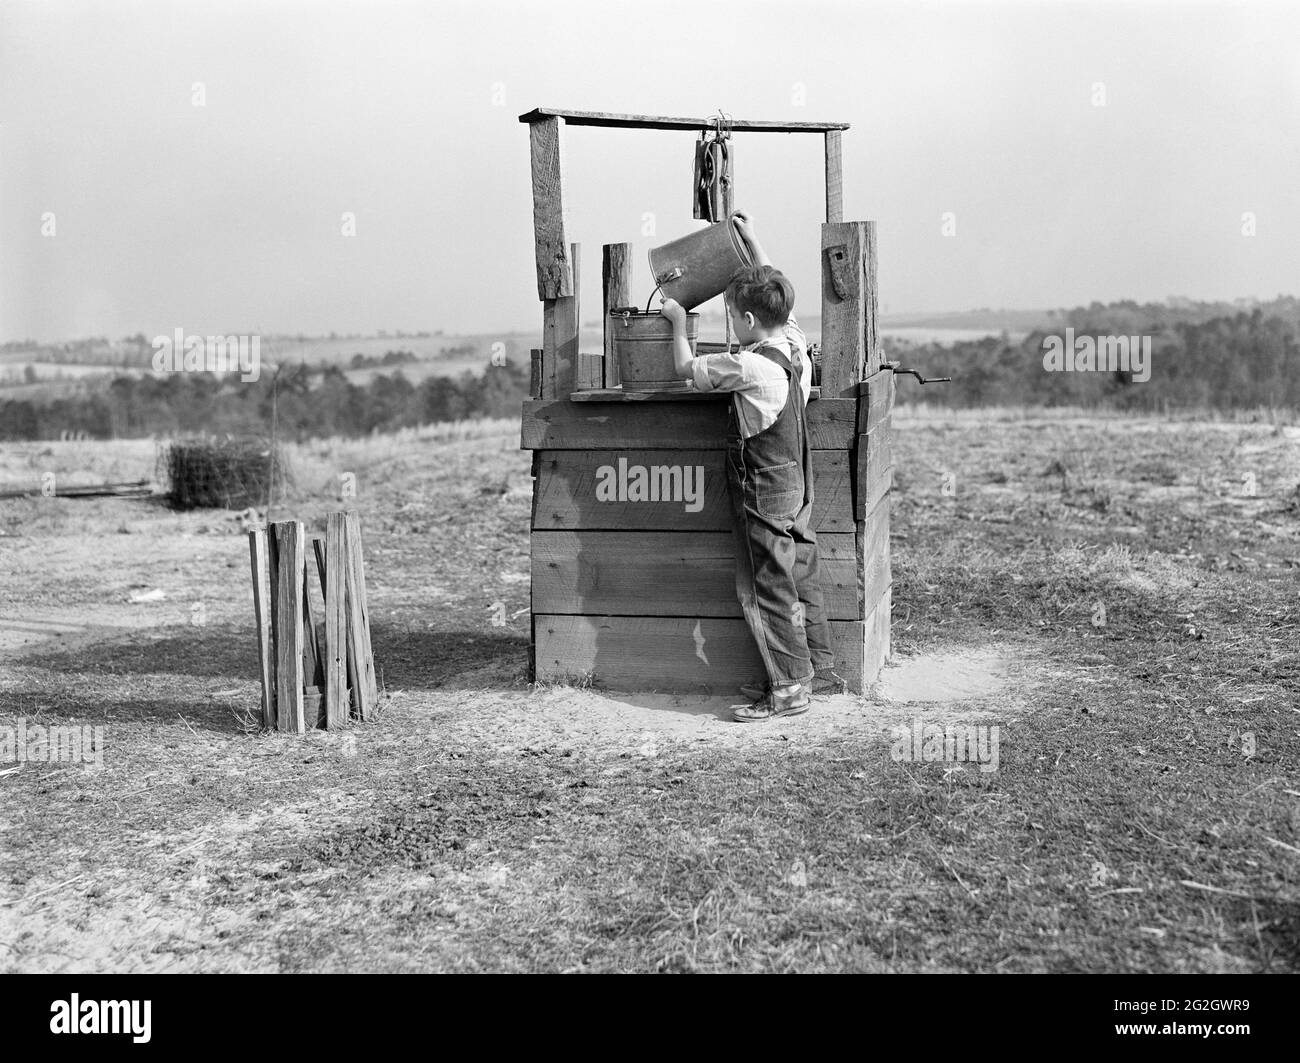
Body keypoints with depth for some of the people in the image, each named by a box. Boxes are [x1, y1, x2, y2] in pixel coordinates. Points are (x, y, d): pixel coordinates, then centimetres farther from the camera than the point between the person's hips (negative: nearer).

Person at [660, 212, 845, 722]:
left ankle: (789, 688, 3)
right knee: (800, 576, 16)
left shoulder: (748, 365, -22)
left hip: (764, 493, -9)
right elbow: (774, 292, 21)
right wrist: (752, 240, 27)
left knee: (768, 588, -2)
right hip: (796, 485, 9)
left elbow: (687, 367, -7)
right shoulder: (794, 339, 1)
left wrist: (678, 320, 9)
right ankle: (820, 670, 25)